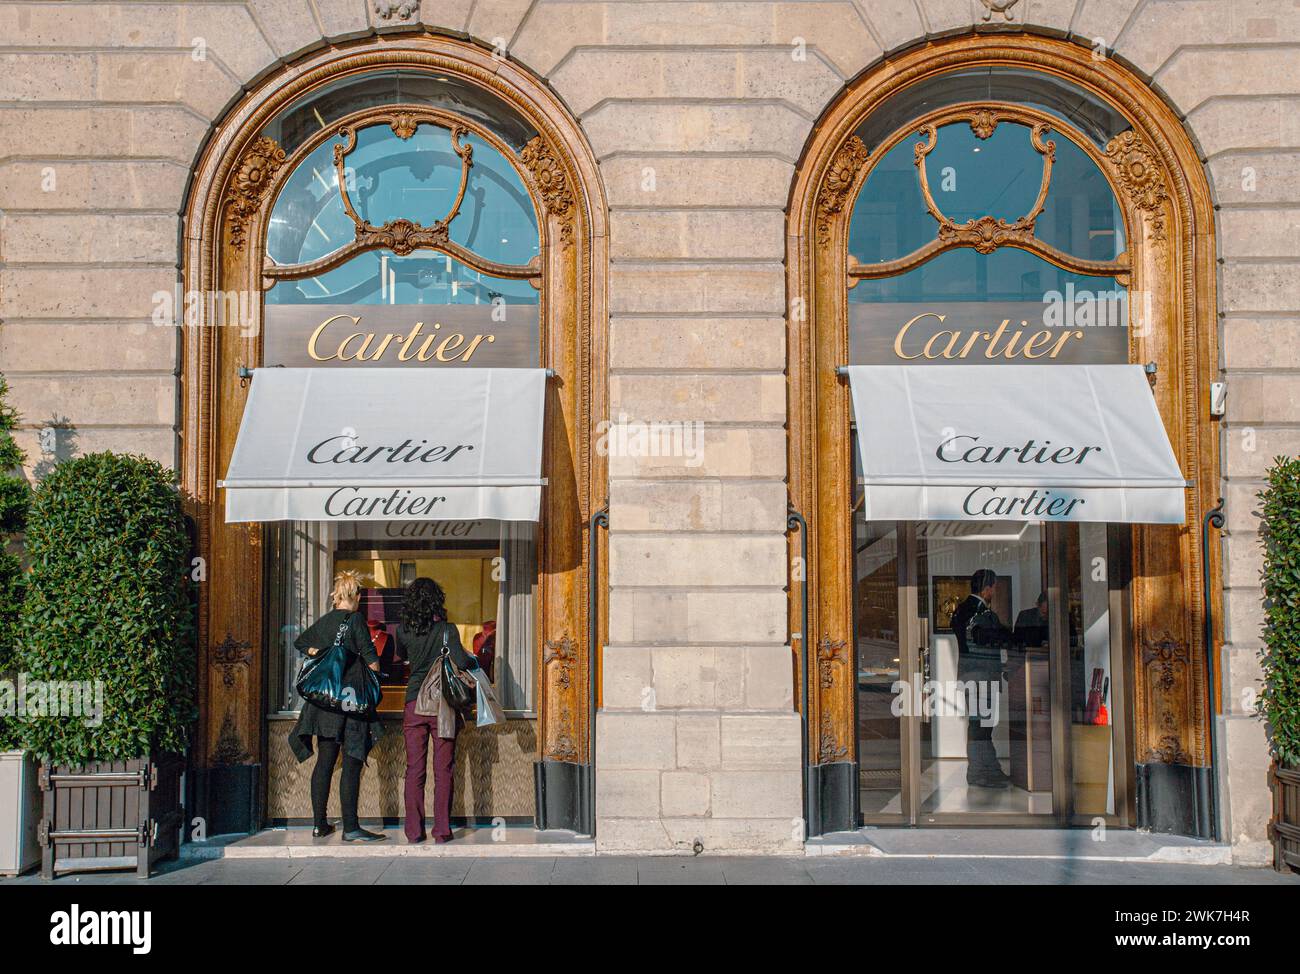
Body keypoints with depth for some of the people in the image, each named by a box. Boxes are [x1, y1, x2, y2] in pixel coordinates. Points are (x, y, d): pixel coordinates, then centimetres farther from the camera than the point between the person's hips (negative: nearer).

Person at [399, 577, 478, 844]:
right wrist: (474, 662, 2)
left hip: (414, 703, 2)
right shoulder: (446, 629, -8)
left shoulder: (404, 630, 2)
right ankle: (442, 830, 5)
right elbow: (460, 661, -18)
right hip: (442, 703, -2)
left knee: (414, 769, 6)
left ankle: (414, 831, 7)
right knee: (443, 769, 4)